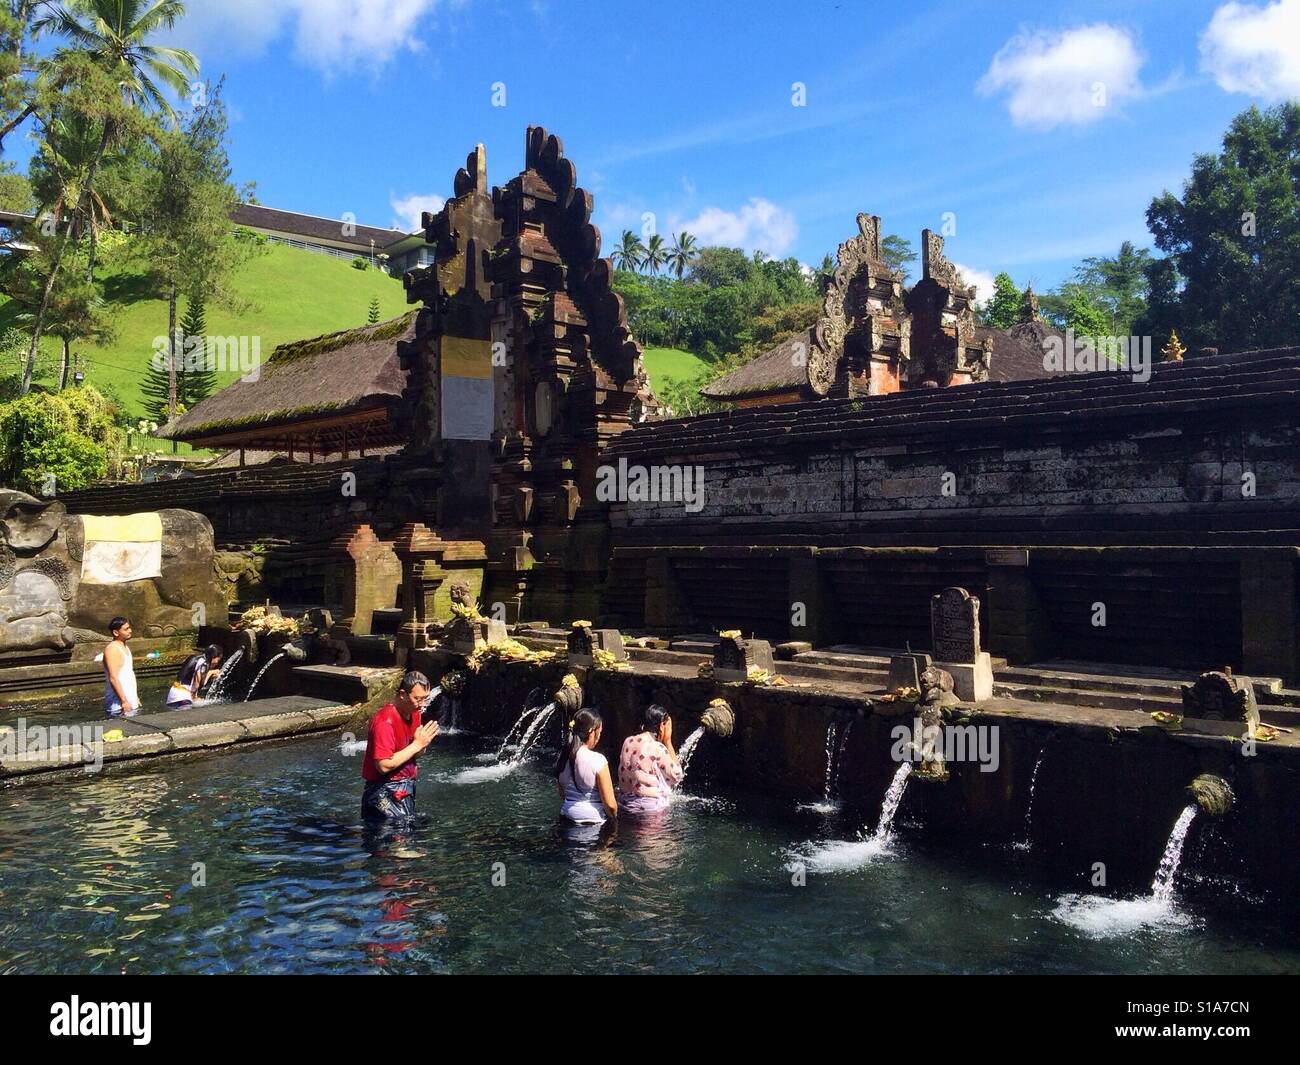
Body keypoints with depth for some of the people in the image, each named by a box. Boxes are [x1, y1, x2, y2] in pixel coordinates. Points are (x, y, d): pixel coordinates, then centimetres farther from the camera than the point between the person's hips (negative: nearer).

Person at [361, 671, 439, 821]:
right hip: (386, 794, -9)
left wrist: (423, 743, -9)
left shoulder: (414, 714, 5)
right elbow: (384, 765, -27)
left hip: (406, 790, 9)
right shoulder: (385, 721, -22)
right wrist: (417, 744, -23)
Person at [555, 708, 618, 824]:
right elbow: (610, 804, -14)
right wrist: (614, 817, 5)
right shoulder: (597, 760, -17)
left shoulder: (563, 757, 2)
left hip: (566, 816, 7)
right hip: (592, 822, -7)